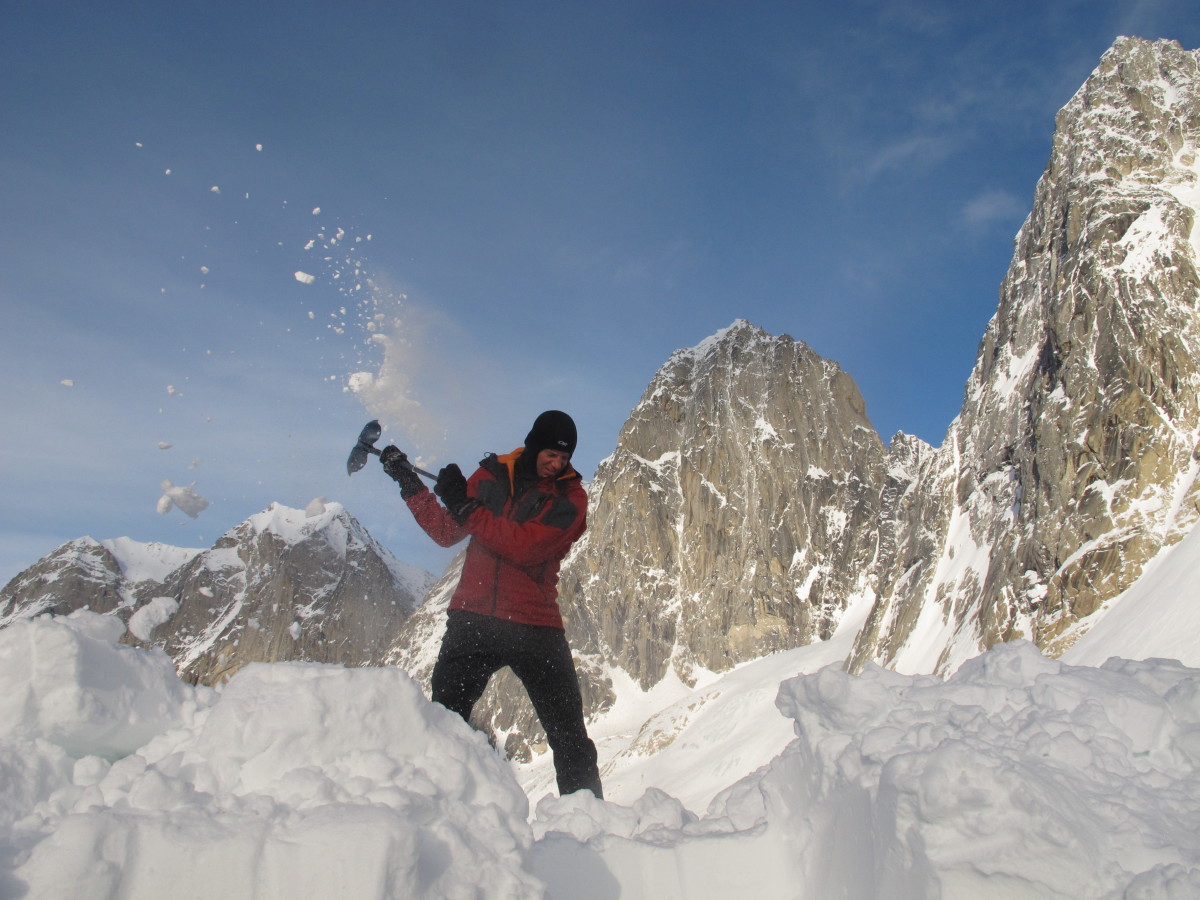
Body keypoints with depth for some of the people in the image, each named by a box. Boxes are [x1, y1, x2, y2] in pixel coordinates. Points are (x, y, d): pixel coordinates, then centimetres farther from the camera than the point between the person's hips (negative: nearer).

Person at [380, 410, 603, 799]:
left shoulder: (570, 497, -1)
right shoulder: (491, 475, 10)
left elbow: (524, 546, -16)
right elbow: (447, 533, 15)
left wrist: (465, 505, -16)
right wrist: (409, 482, 11)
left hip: (534, 627, -2)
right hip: (473, 619, 2)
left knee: (569, 736, 1)